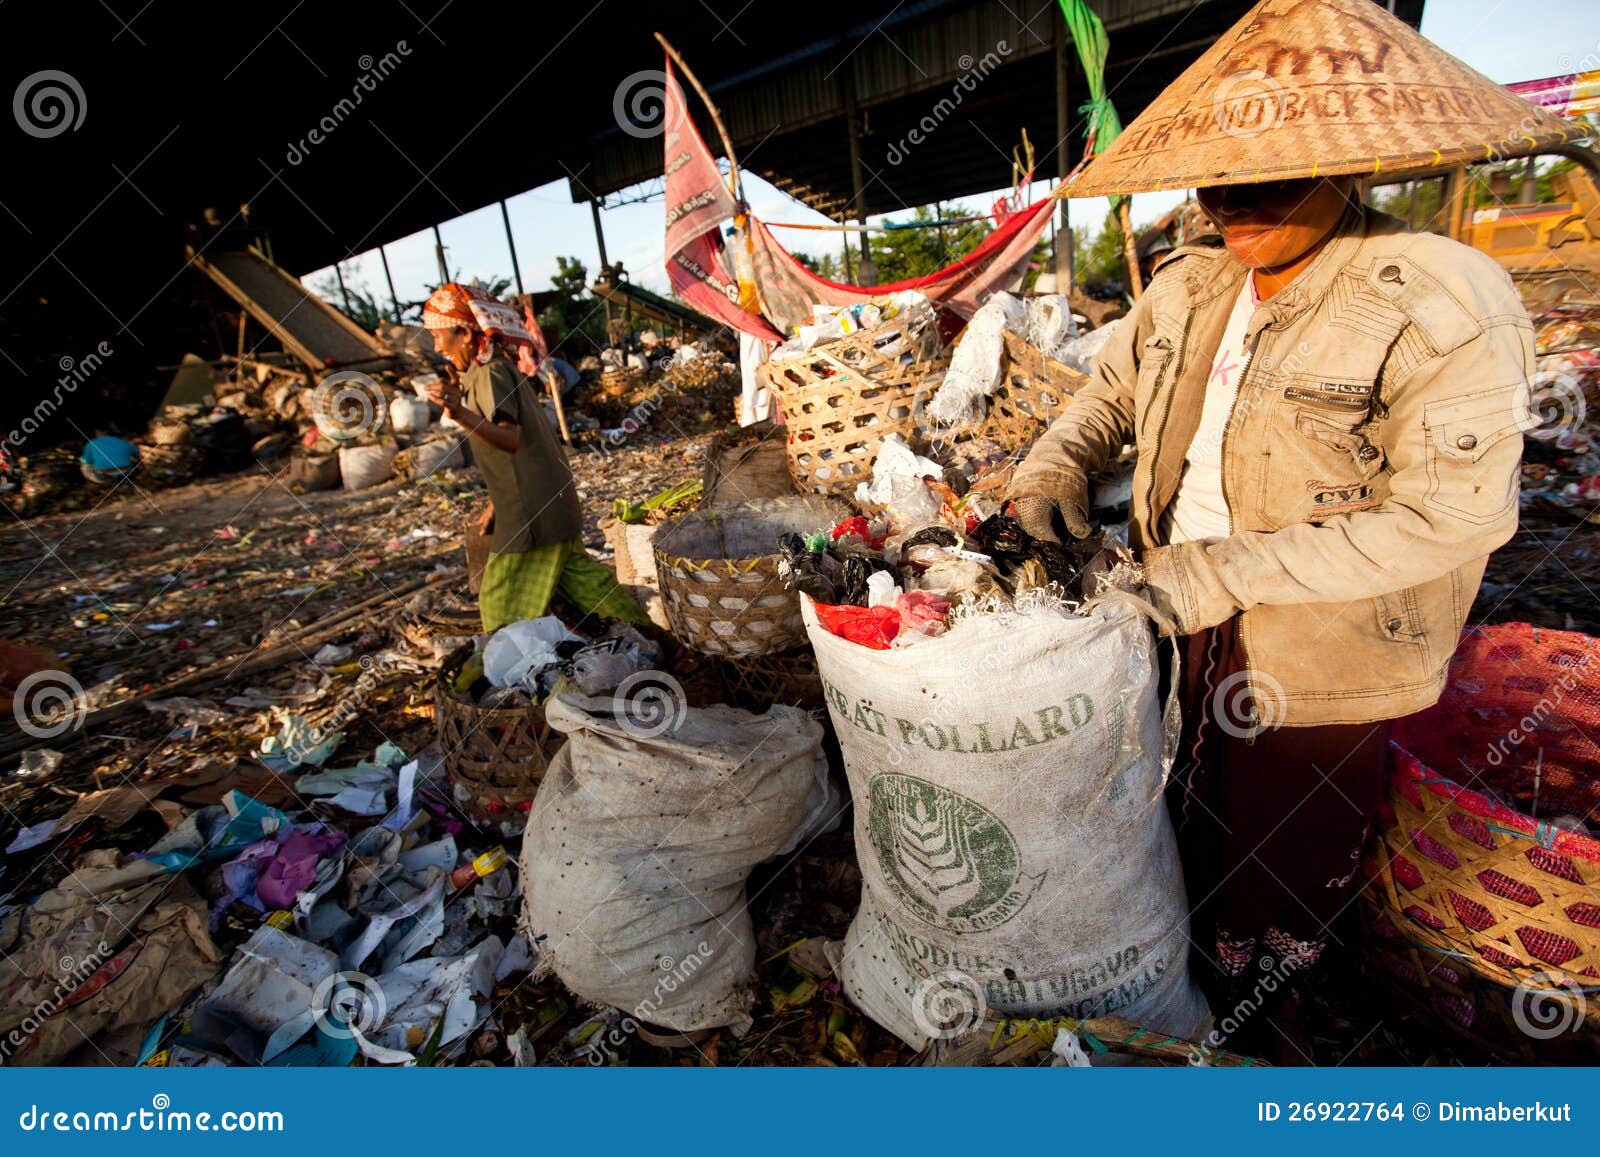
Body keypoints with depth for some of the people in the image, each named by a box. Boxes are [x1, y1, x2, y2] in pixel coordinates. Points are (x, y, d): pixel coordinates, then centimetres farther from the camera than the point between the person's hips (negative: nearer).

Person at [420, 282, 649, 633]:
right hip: (552, 500, 10)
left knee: (503, 601, -1)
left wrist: (461, 414, -45)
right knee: (578, 574, 18)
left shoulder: (490, 374, -13)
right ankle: (642, 632, 27)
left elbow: (510, 438, -29)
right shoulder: (499, 367, 16)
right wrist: (496, 504, 24)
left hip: (531, 509, -10)